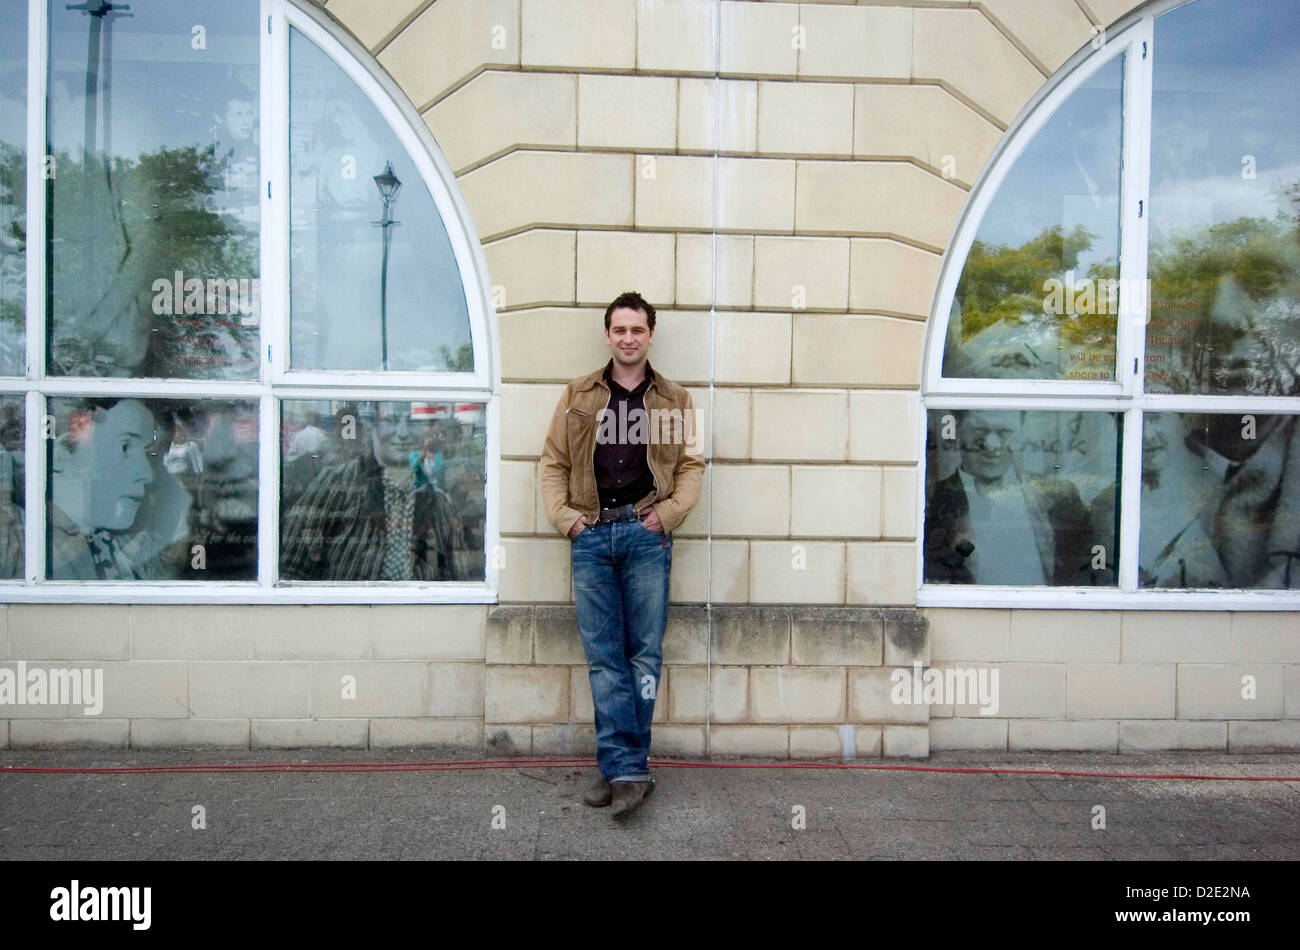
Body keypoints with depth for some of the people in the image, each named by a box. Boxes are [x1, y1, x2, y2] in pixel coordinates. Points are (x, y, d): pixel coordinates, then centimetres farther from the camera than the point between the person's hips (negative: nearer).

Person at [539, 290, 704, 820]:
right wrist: (564, 516, 0)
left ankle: (621, 768, 11)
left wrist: (668, 513, -5)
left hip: (645, 534, -1)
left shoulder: (673, 400, 12)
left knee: (644, 653, 1)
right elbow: (553, 464, 12)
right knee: (603, 656, 0)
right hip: (591, 536, 1)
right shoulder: (579, 397, 13)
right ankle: (628, 770, 7)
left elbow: (692, 464, 8)